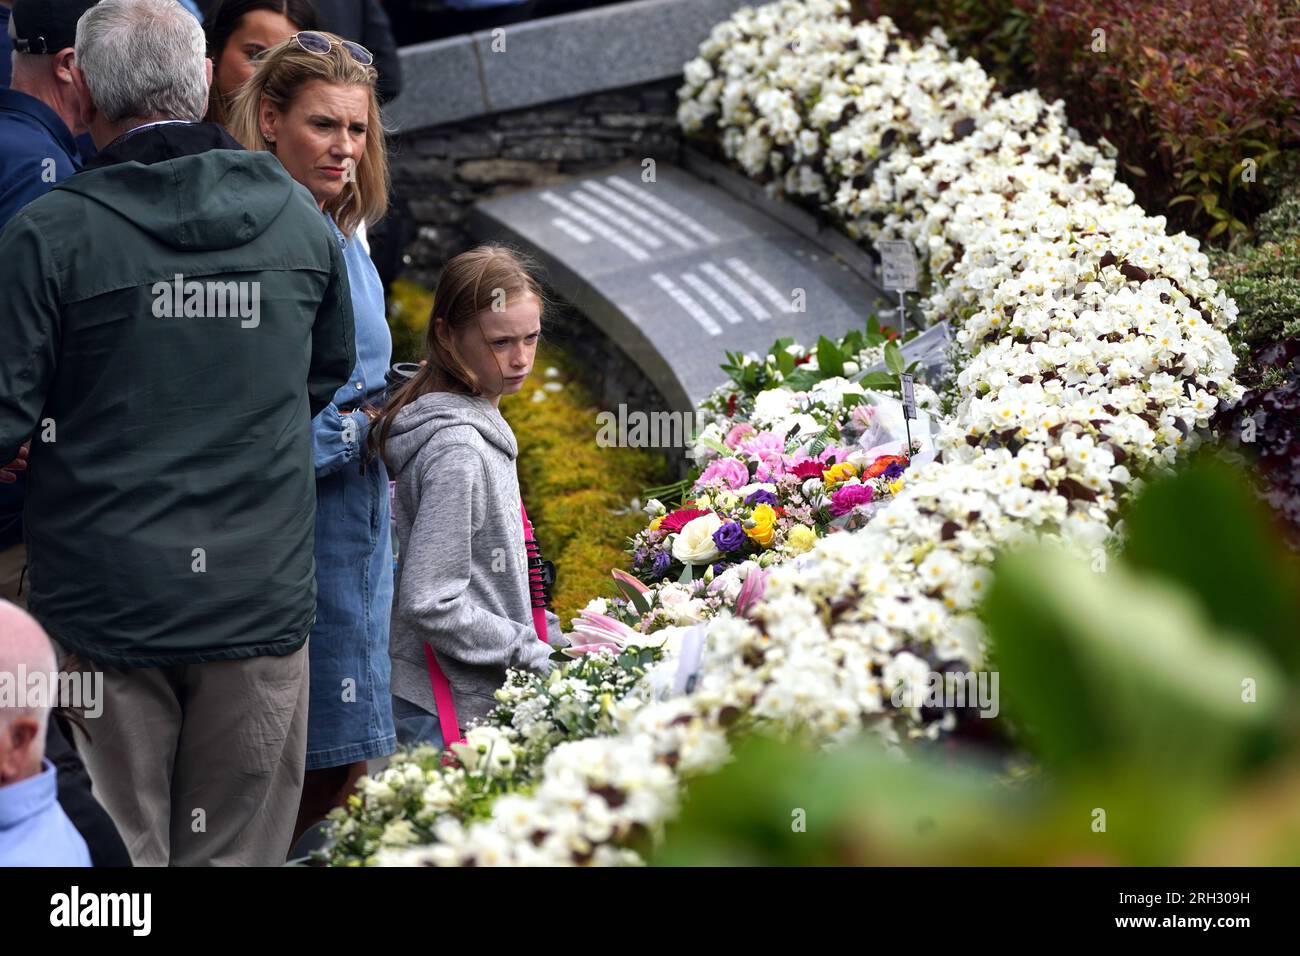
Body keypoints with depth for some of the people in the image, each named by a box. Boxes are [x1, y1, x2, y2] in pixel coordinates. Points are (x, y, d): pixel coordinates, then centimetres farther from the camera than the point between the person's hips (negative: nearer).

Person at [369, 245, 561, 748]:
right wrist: (535, 656, -16)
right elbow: (431, 604, -22)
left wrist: (552, 635, 10)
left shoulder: (477, 424, 10)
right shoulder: (456, 450, -19)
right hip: (454, 715, -9)